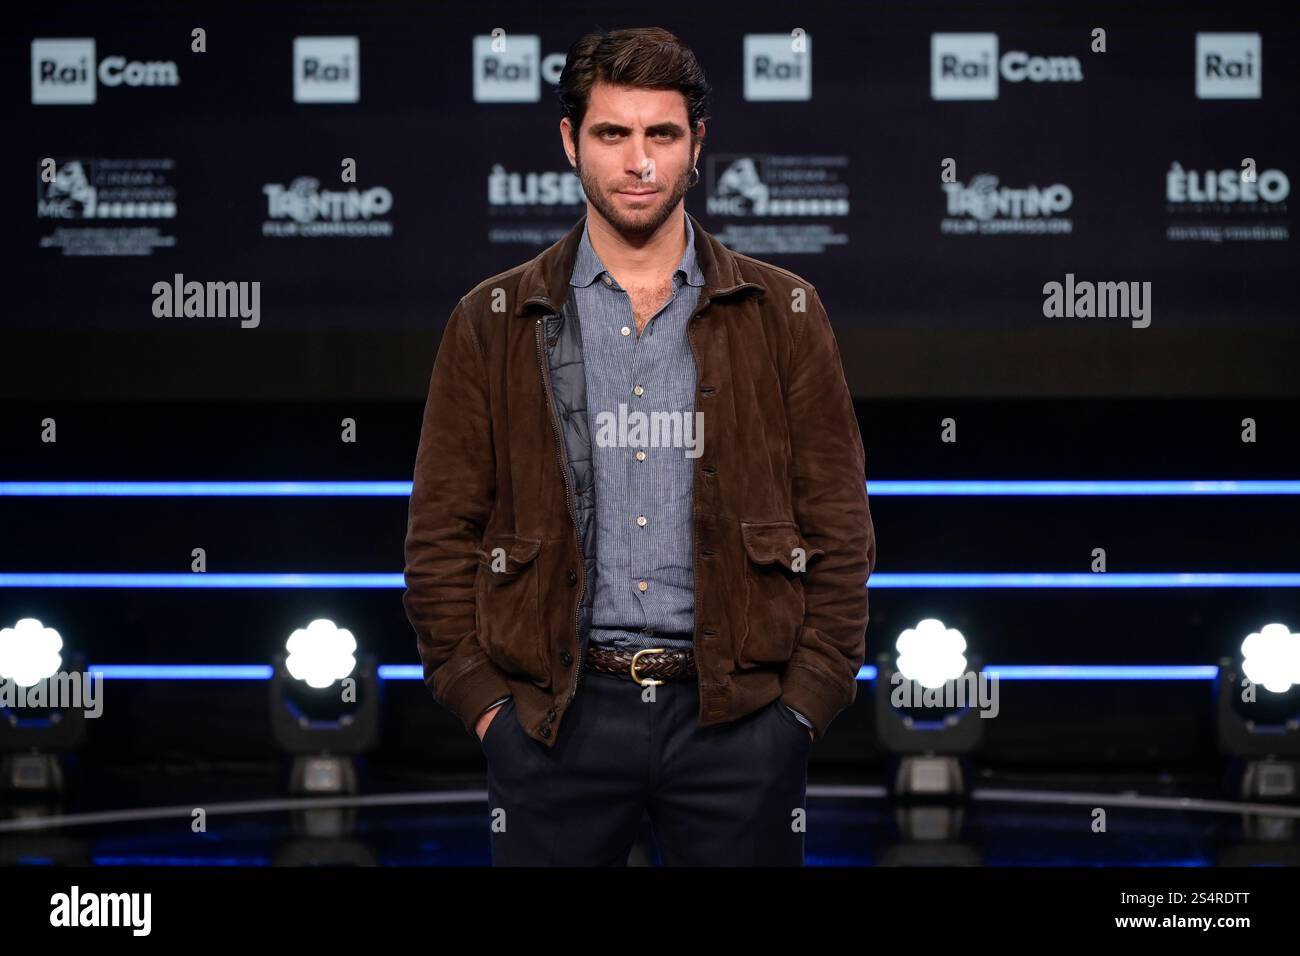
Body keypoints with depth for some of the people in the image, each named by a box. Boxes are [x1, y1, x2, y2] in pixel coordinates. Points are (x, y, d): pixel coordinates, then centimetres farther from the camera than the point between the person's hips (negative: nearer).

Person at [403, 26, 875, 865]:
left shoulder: (783, 316, 7)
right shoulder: (494, 323, 7)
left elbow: (840, 534, 6)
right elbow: (441, 535, 6)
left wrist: (807, 700, -3)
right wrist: (484, 700, -3)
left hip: (739, 719, 0)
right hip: (556, 719, 0)